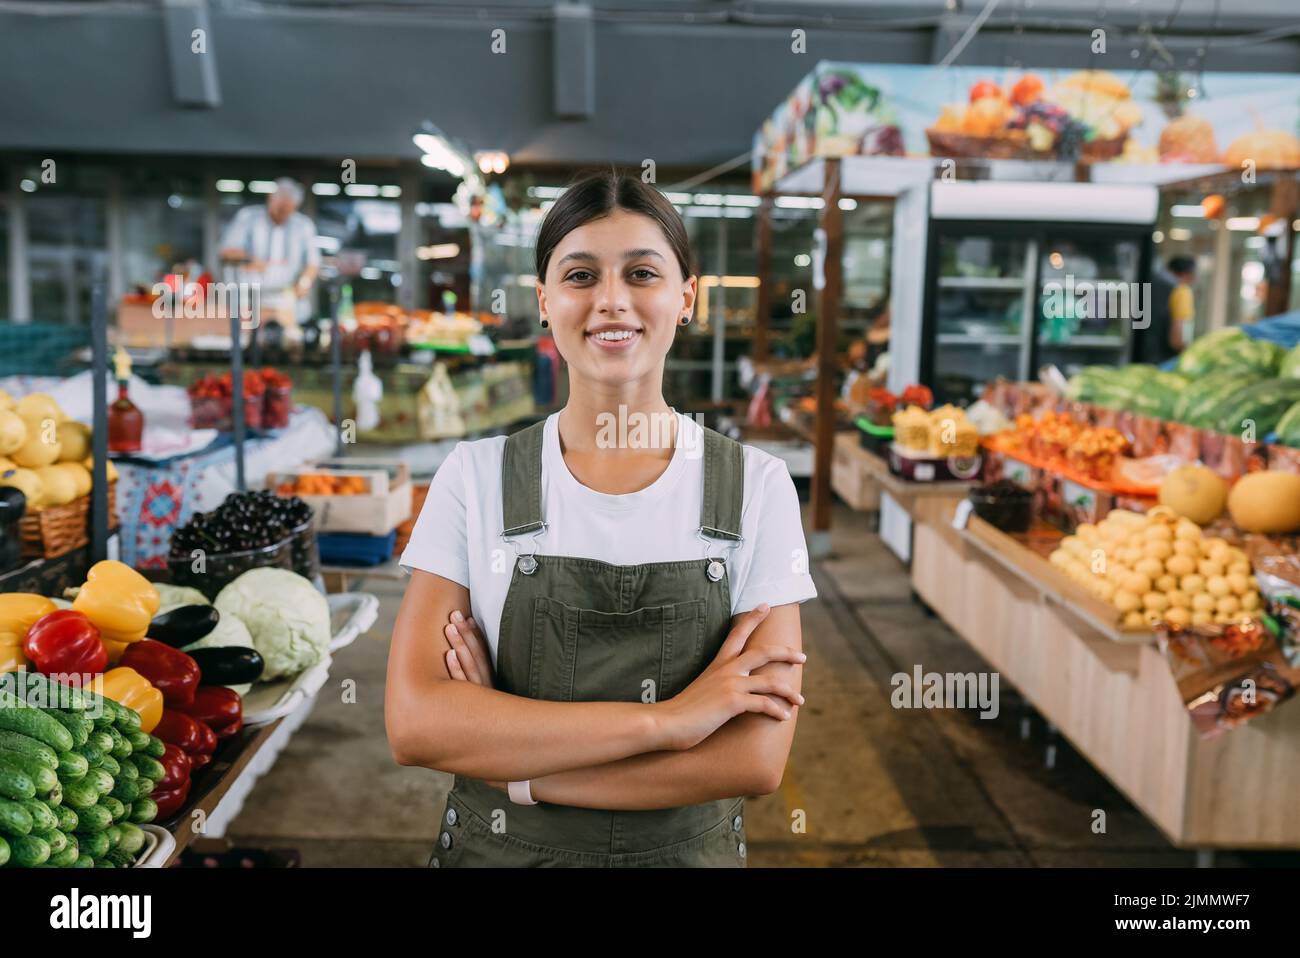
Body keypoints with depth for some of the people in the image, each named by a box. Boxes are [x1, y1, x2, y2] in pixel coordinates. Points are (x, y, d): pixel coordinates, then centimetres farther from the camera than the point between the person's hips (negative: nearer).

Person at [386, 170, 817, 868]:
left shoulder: (759, 487, -11)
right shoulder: (475, 476, -10)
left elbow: (756, 757, -17)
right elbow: (413, 723, -19)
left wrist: (511, 766, -20)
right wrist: (665, 719, -24)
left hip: (688, 849, 0)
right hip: (497, 848, 0)